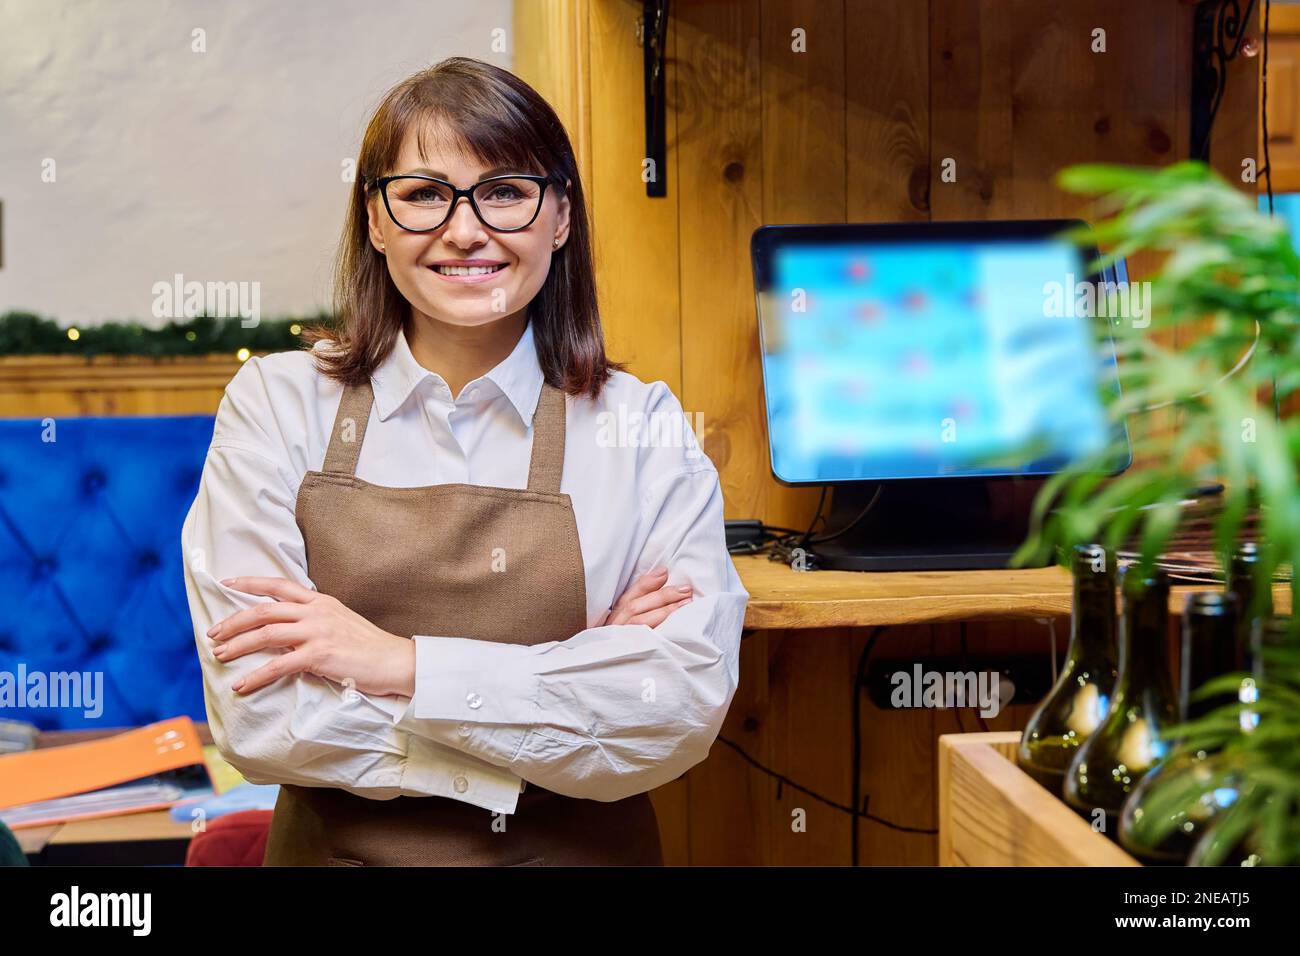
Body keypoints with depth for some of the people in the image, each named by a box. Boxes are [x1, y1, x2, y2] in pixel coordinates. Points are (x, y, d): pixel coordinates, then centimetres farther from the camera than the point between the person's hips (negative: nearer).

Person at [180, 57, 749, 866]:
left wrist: (403, 663, -21)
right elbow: (258, 720, -16)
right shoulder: (275, 405, -7)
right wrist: (578, 678, -18)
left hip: (581, 852, 1)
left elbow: (689, 705, -18)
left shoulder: (642, 427, -7)